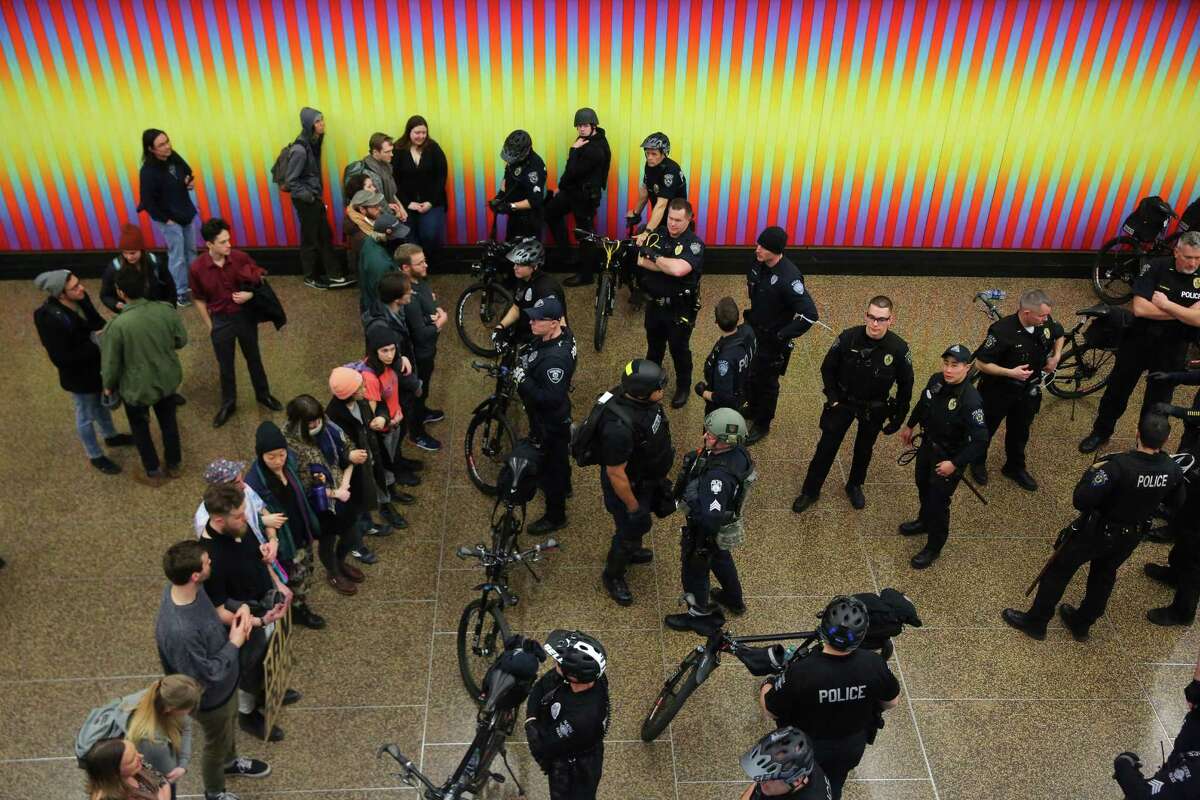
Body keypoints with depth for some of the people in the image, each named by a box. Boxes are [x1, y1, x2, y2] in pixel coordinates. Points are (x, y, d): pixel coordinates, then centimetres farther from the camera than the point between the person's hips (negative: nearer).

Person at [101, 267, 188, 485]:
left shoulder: (117, 325, -29)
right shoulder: (166, 310, -19)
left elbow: (111, 363, -17)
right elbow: (181, 340, -2)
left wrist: (108, 385, 2)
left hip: (137, 387, -3)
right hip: (168, 379, 4)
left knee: (140, 427, 22)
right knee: (168, 421, 26)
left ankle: (154, 473, 36)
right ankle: (174, 466, 43)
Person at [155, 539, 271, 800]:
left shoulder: (189, 587, -21)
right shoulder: (179, 631, -45)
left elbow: (218, 601, 3)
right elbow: (203, 677, -32)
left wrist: (242, 607, -15)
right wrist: (234, 644, -23)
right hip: (211, 697, -7)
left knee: (230, 725, 34)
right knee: (217, 742, 23)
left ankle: (230, 762, 65)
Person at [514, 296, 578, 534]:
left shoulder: (555, 358, -39)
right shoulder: (562, 334, -9)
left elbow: (551, 398, -37)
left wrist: (523, 380, -33)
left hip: (550, 421, -9)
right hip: (550, 416, 9)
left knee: (549, 464, 11)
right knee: (559, 454, 33)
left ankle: (555, 517, 31)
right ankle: (564, 487, 59)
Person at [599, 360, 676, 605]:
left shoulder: (643, 400, -18)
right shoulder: (619, 427, -44)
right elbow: (616, 474, -32)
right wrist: (633, 507, -20)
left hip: (647, 478, 8)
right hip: (628, 486, -8)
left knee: (641, 524, 32)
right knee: (630, 530, 15)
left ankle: (632, 551, 62)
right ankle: (613, 576, 43)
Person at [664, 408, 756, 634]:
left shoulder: (719, 475, -43)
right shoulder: (737, 452, -16)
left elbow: (710, 518, -46)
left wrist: (689, 499, -34)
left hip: (706, 531, -8)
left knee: (694, 570, 19)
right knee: (721, 560, 34)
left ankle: (700, 614, 45)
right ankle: (734, 601, 59)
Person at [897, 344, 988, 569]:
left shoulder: (970, 401, -34)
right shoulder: (936, 380, -14)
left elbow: (980, 440, -30)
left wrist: (955, 464, -27)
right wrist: (910, 425, 20)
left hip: (949, 456, -7)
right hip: (928, 444, 7)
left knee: (938, 500, 7)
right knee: (922, 484, 27)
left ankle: (934, 548, 29)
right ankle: (924, 521, 56)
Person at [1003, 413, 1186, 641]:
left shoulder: (1119, 465, -36)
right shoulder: (1172, 470, -18)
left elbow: (1080, 501, -34)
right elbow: (1176, 505, 1)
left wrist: (1091, 472, -19)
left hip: (1096, 532, -5)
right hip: (1131, 536, 5)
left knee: (1059, 571, 14)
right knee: (1104, 577, 27)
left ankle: (1035, 622, 27)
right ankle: (1080, 625, 44)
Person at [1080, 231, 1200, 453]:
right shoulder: (1156, 267, -14)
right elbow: (1139, 308, -21)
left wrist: (1164, 304, -22)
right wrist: (1182, 313, -19)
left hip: (1172, 349, 0)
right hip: (1138, 341, 0)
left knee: (1158, 400, 13)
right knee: (1117, 389, 14)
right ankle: (1101, 432, 34)